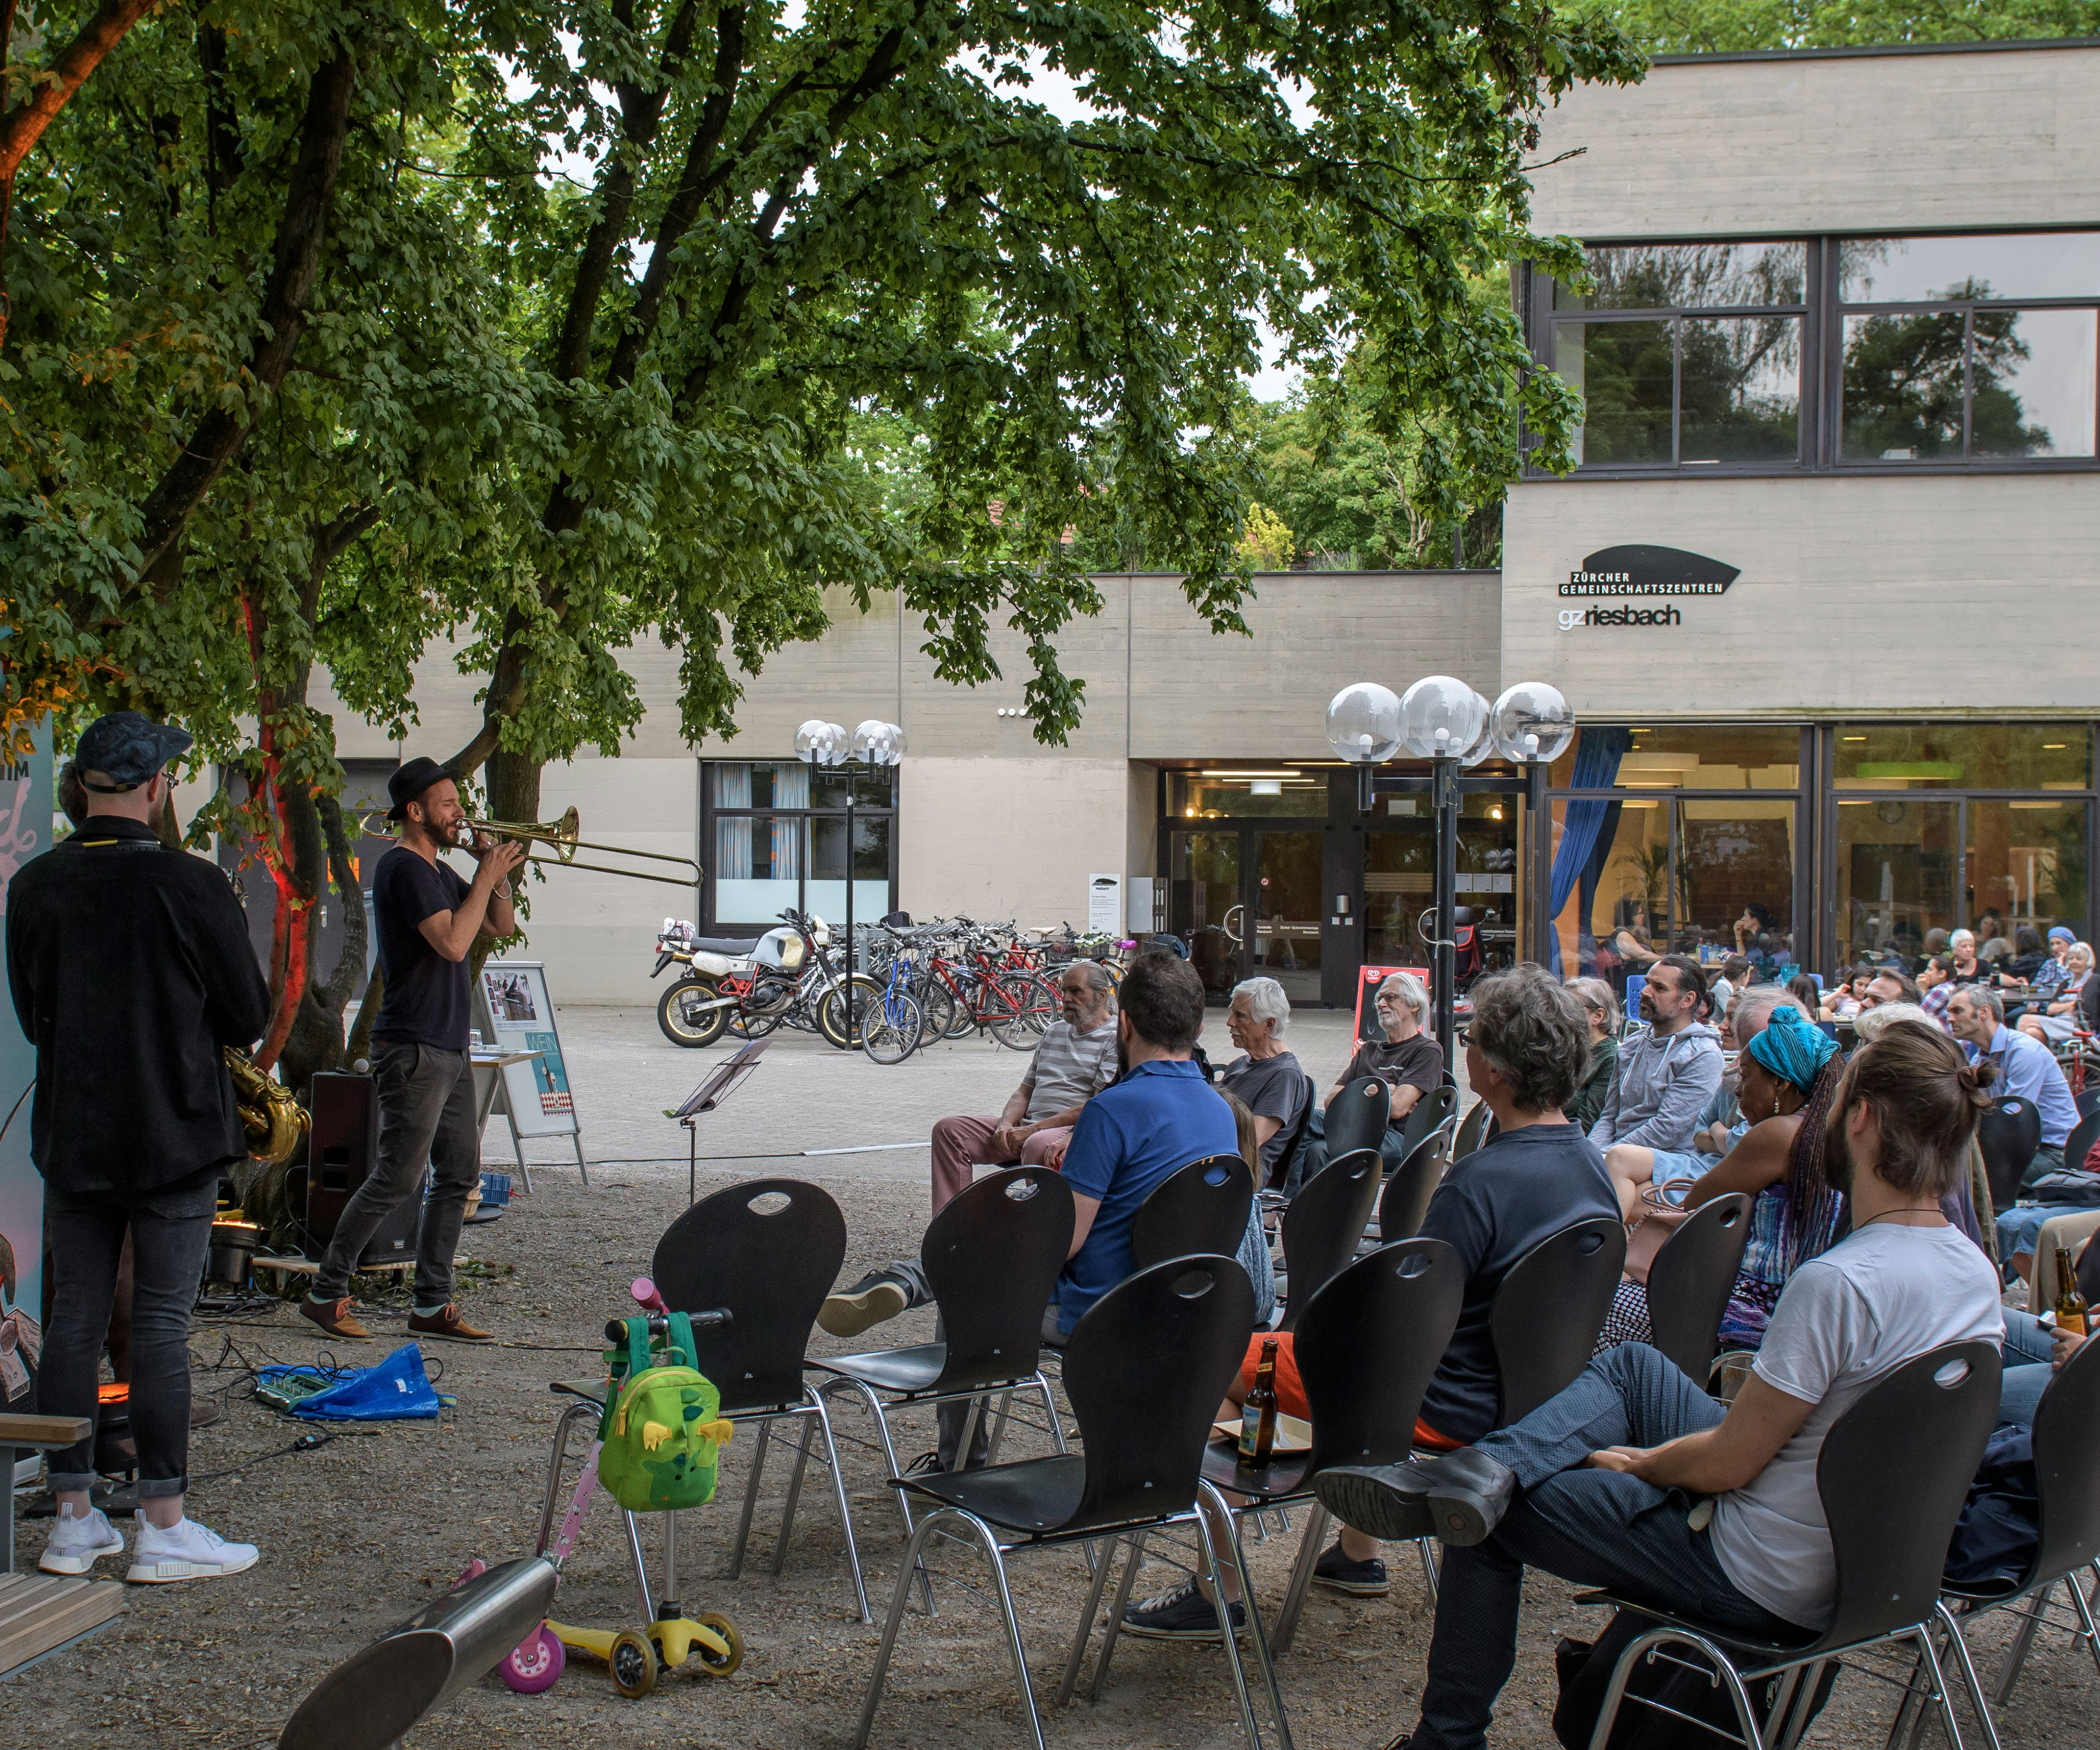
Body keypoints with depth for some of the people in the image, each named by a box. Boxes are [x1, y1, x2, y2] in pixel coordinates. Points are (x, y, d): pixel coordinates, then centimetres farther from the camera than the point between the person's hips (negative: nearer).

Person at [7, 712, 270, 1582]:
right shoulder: (191, 885, -14)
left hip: (71, 1137, 4)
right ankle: (162, 1528, 5)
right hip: (174, 1135, -4)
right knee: (161, 1324, 0)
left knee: (73, 1320, 10)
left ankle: (74, 1519, 17)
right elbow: (249, 1019, -7)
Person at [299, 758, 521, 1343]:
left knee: (458, 1175, 8)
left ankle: (431, 1305, 13)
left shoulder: (440, 871, 17)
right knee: (399, 1179, -8)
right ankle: (326, 1294, 3)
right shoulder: (403, 868, -12)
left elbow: (502, 926, 21)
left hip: (450, 1049, 10)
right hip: (413, 1049, -10)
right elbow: (453, 943, -23)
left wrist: (495, 872, 6)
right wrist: (488, 874, -14)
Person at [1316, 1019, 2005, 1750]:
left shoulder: (1837, 1283, -29)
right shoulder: (1973, 1270, -1)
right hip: (1851, 1550, 8)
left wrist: (1640, 1461, 0)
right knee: (1633, 1367, 18)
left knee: (1496, 1517, 7)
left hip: (1761, 1585, -8)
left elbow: (1725, 1465, -21)